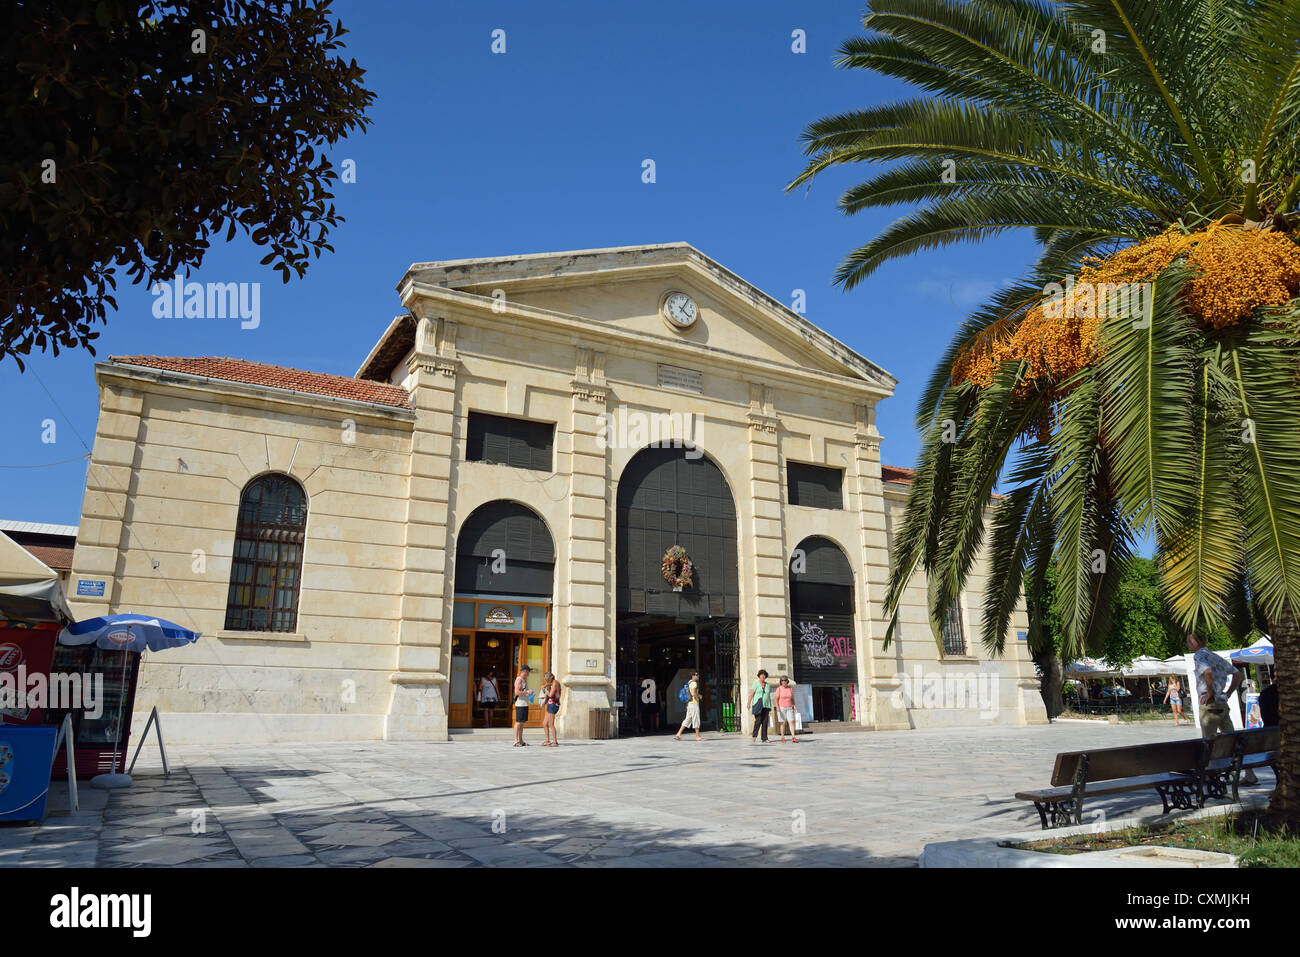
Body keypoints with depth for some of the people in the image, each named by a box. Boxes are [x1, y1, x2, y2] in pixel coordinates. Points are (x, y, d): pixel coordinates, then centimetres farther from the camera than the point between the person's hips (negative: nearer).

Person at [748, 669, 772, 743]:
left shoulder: (767, 685, 15)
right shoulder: (756, 684, 2)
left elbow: (769, 696, 17)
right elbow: (751, 693, -5)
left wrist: (770, 706, 12)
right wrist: (748, 703, -15)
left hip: (766, 706, 4)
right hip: (757, 705, -4)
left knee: (765, 722, -1)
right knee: (758, 720, -15)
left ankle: (764, 738, 1)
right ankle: (754, 735, 0)